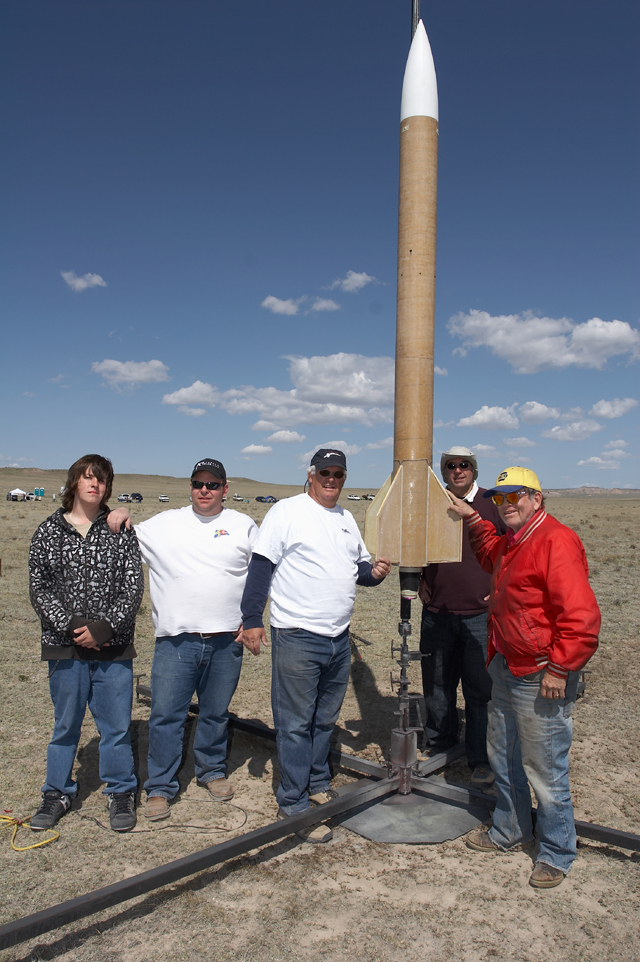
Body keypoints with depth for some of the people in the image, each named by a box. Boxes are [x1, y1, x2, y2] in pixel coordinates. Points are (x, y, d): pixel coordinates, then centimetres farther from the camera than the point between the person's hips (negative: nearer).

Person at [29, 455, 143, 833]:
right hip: (65, 646, 1)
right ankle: (58, 794, 32)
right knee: (66, 723, 13)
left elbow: (134, 587, -2)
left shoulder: (121, 532, 2)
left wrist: (104, 627, -13)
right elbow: (39, 588, 0)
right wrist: (71, 626, -11)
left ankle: (121, 792, 25)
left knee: (117, 723, 6)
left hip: (114, 647, 0)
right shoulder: (49, 531, 4)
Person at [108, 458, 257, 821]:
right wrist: (121, 517, -4)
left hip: (226, 641, 1)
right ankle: (160, 787, 17)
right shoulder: (163, 524, 6)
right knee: (166, 714, 1)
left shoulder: (243, 526, 6)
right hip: (175, 641, 0)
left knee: (217, 713, 15)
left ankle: (213, 770, 36)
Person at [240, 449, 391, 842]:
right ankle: (293, 805, 12)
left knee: (326, 719, 18)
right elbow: (261, 566, -10)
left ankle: (318, 784, 35)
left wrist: (374, 571, -1)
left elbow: (359, 565, 22)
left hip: (339, 637, 7)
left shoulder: (346, 519, 14)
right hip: (297, 637, -7)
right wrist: (252, 619, -14)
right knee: (296, 724, 0)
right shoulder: (287, 512, -8)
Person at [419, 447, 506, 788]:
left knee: (480, 690, 2)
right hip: (437, 614, 3)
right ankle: (438, 745, 33)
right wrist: (419, 580, 6)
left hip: (480, 614, -2)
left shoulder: (493, 505, -1)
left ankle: (481, 760, 17)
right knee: (436, 686, 13)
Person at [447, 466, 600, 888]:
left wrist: (559, 668, -21)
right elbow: (494, 557, 38)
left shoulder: (556, 541, -20)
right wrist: (473, 518, 31)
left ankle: (557, 854, 26)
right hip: (506, 670, 10)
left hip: (540, 679, -10)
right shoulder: (512, 541, 11)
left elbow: (581, 614, -25)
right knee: (504, 758, 22)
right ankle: (510, 833, 41)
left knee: (545, 769, 5)